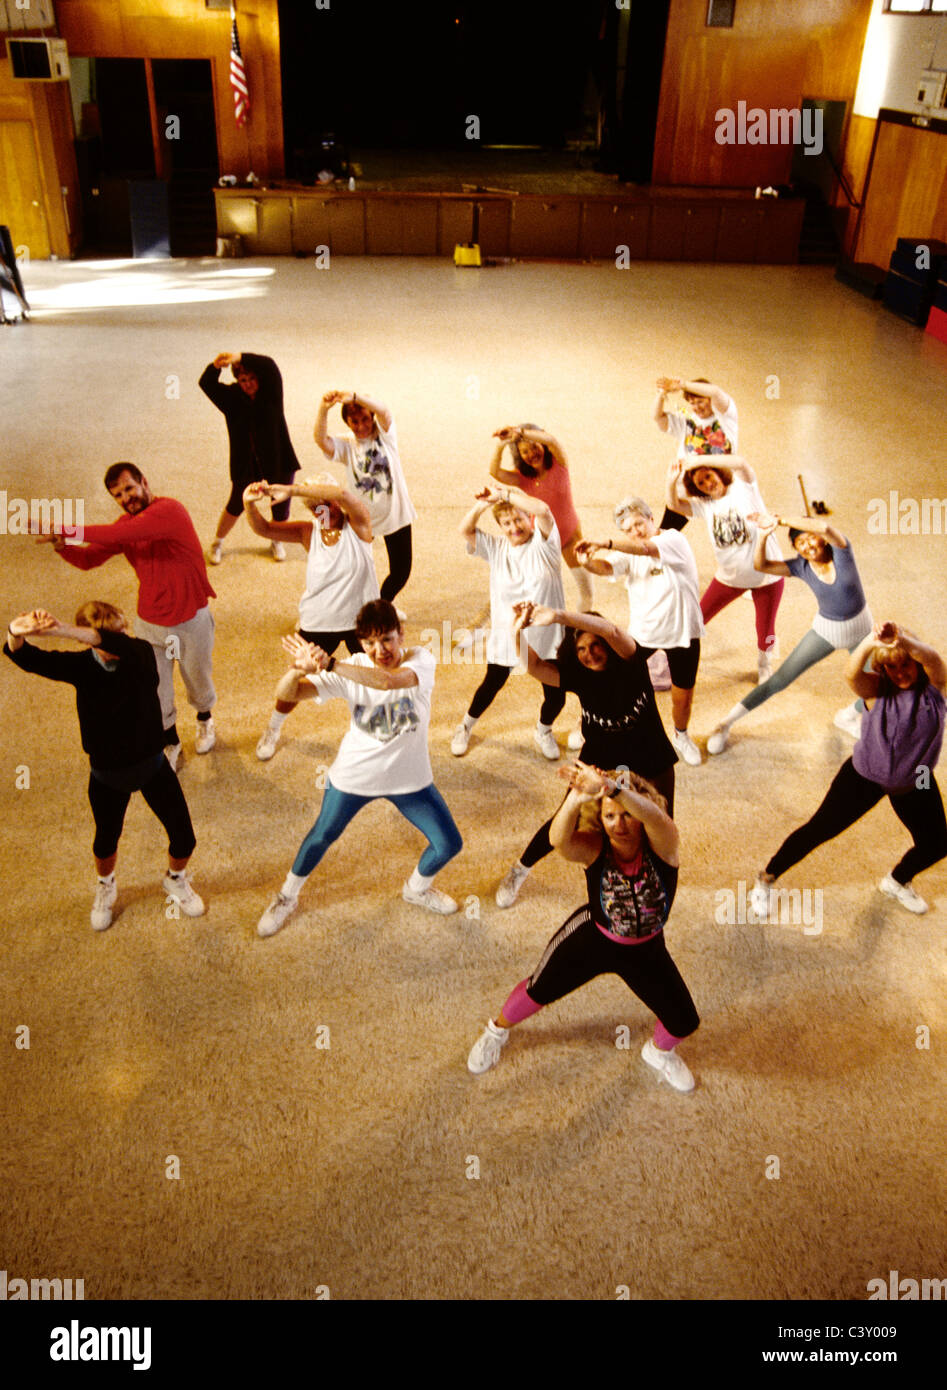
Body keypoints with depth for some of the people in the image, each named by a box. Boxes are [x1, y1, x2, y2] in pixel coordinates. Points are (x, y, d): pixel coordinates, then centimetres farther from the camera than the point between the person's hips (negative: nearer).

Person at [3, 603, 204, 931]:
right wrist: (17, 634, -57)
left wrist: (64, 631, -59)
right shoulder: (80, 666, -18)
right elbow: (25, 658, -33)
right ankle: (105, 886, 58)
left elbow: (119, 644, -46)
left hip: (152, 765, 0)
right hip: (106, 775, 1)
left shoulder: (142, 653, -22)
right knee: (106, 841, 23)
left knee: (184, 838, 8)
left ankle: (176, 880, 45)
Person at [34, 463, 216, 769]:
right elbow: (88, 559, -2)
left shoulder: (169, 511, -24)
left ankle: (204, 719, 53)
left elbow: (119, 535, -37)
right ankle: (170, 743, 39)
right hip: (150, 623, 5)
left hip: (191, 621, -5)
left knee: (198, 681, 19)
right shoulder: (126, 523, -1)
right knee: (154, 695, 12)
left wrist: (65, 531, -35)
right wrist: (62, 545, -24)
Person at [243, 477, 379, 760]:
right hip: (318, 623, 1)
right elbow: (262, 528, -15)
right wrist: (249, 503, -36)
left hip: (360, 621, -1)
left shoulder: (358, 524, -13)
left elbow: (342, 495, -34)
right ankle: (273, 728, 42)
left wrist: (291, 490, -41)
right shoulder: (308, 532, -7)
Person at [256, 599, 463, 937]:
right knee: (322, 836, 16)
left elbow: (389, 681, -45)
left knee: (449, 844, 6)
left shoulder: (421, 661, -21)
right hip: (355, 774, 0)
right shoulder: (350, 670, -18)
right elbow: (286, 694, -23)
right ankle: (287, 896, 44)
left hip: (409, 777, 0)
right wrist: (299, 668, -47)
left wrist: (329, 665, -52)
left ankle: (417, 889, 39)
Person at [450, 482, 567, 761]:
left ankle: (544, 731, 39)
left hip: (546, 634, -1)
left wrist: (504, 494, -24)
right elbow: (465, 530, -9)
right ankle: (465, 727, 43)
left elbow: (543, 510, -26)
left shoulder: (542, 544, -7)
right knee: (492, 685, 17)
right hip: (505, 634, 2)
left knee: (556, 694, 6)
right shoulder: (496, 549, 2)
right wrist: (482, 503, -24)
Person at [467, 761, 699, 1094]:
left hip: (645, 952, 1)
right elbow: (559, 839, -49)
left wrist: (611, 788, -70)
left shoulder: (660, 844, -27)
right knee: (540, 991, 11)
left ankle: (660, 1052, 41)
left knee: (684, 1022, 2)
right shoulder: (594, 847, -26)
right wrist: (575, 801, -70)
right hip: (591, 939, -1)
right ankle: (497, 1031, 45)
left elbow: (657, 819, -52)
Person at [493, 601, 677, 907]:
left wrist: (559, 616, -53)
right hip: (600, 763, 1)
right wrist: (520, 630, -49)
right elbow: (533, 665, -30)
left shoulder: (630, 663, -20)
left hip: (651, 766, -1)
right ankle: (519, 870, 32)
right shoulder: (577, 675, -14)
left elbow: (611, 631, -41)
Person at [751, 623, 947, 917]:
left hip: (915, 784, 3)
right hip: (864, 777, -3)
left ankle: (897, 881, 43)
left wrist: (903, 641, -66)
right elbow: (852, 673, -44)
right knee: (819, 830, -1)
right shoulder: (876, 689, -20)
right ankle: (767, 879, 19)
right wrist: (871, 641, -67)